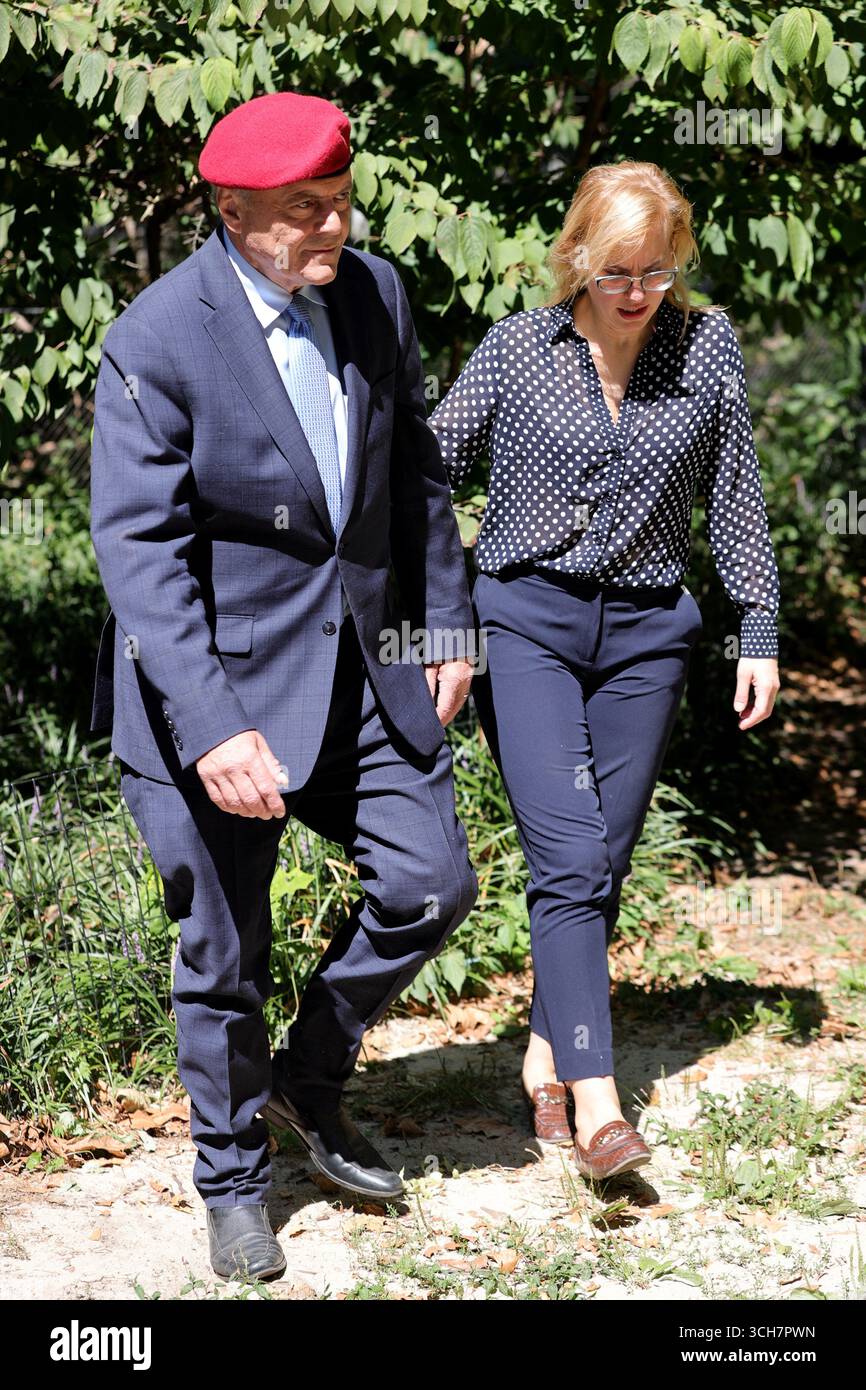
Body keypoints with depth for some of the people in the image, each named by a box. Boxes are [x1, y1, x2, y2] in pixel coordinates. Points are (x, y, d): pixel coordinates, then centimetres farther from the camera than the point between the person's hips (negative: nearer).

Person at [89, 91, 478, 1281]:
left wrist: (445, 623, 11)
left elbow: (417, 468, 13)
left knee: (431, 885, 3)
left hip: (363, 657, 5)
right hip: (221, 671, -5)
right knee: (224, 952, 6)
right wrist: (210, 731, -28)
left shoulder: (374, 291, -1)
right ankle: (234, 1182, 28)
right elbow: (138, 547, -21)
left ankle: (311, 1080, 28)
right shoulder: (158, 343, -19)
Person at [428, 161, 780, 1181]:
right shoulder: (516, 349, -2)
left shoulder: (706, 347, 3)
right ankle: (596, 1104, -19)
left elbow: (734, 499, 10)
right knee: (568, 857, -14)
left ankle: (545, 1061, 22)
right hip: (524, 620, -3)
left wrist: (759, 633, 9)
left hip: (645, 634, 3)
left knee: (603, 864, 5)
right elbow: (428, 473, 4)